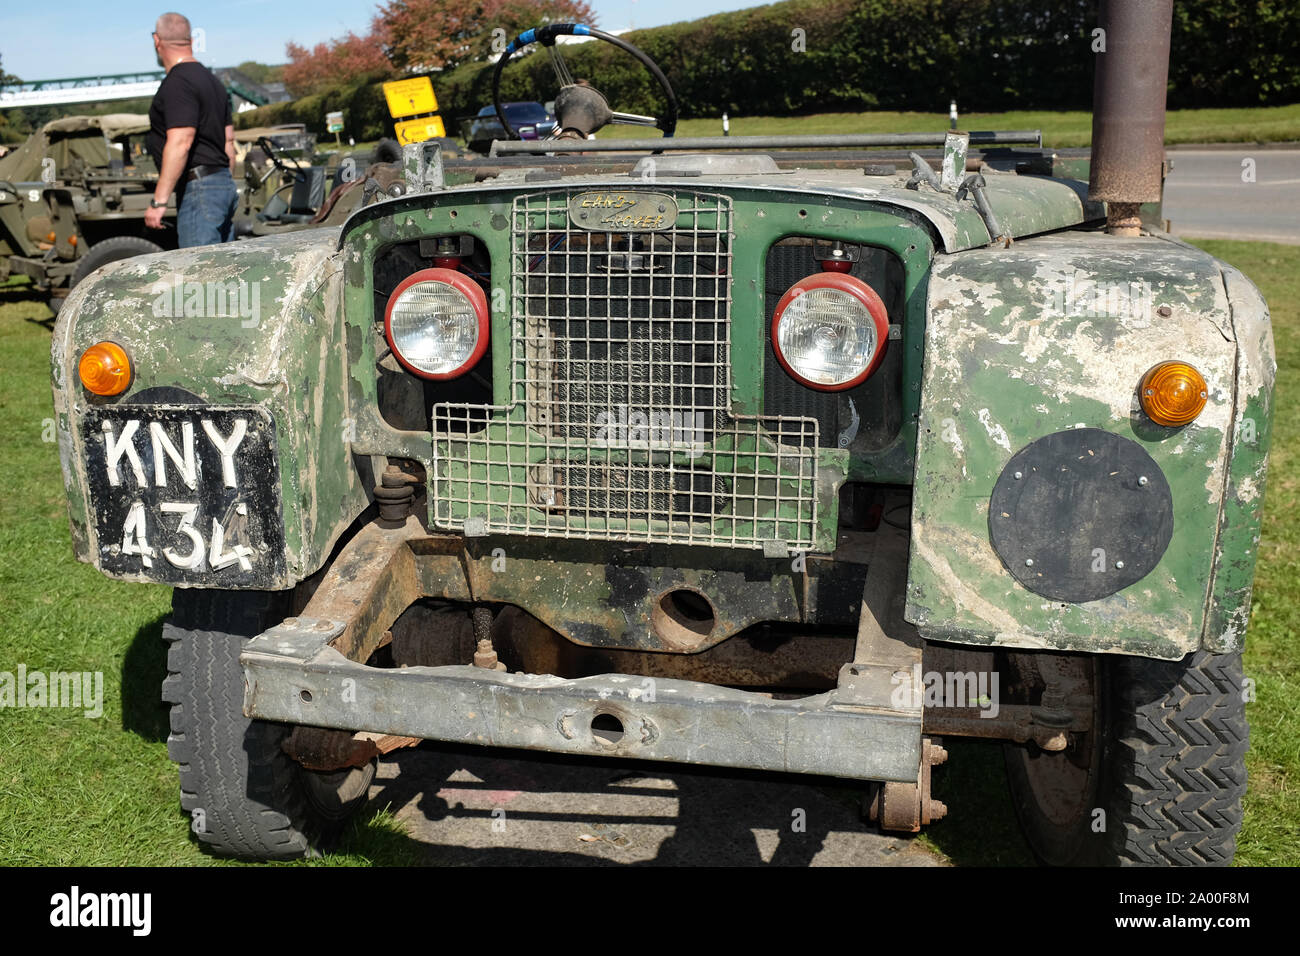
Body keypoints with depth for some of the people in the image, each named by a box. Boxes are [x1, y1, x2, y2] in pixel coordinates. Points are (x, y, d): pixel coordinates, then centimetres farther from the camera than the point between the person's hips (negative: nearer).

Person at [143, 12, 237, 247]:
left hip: (198, 189, -10)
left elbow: (180, 143, -22)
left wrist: (159, 200, -23)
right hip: (223, 183, 10)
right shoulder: (212, 80, 18)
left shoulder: (177, 83, -13)